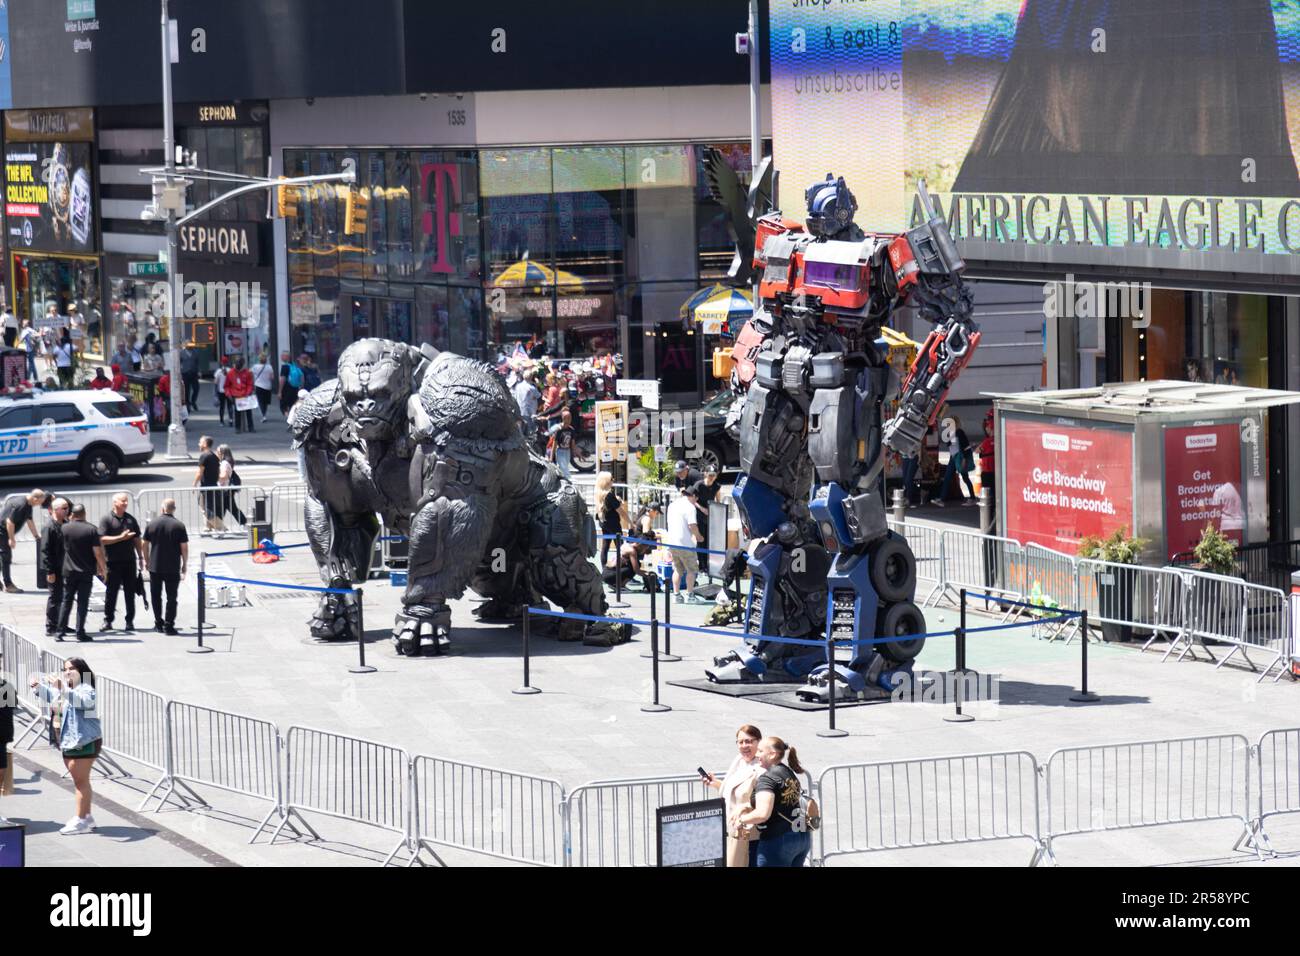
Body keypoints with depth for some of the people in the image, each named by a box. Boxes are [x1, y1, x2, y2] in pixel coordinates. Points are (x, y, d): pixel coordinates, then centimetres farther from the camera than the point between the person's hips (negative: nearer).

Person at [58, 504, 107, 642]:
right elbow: (97, 552, -11)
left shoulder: (65, 528, -4)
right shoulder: (91, 529, -10)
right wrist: (103, 568, 3)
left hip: (69, 571, 2)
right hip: (87, 571, -2)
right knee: (83, 602, 3)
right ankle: (80, 632, 1)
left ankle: (60, 632, 9)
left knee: (66, 601, 10)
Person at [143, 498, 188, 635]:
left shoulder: (152, 524, 1)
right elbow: (184, 548, -7)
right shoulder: (179, 526, -7)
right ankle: (168, 625, -3)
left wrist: (147, 561, 19)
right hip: (173, 568, -2)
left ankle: (158, 623, 17)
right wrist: (184, 566, 3)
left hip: (155, 567, 2)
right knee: (171, 597, 2)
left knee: (156, 596, 14)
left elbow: (145, 545, 6)